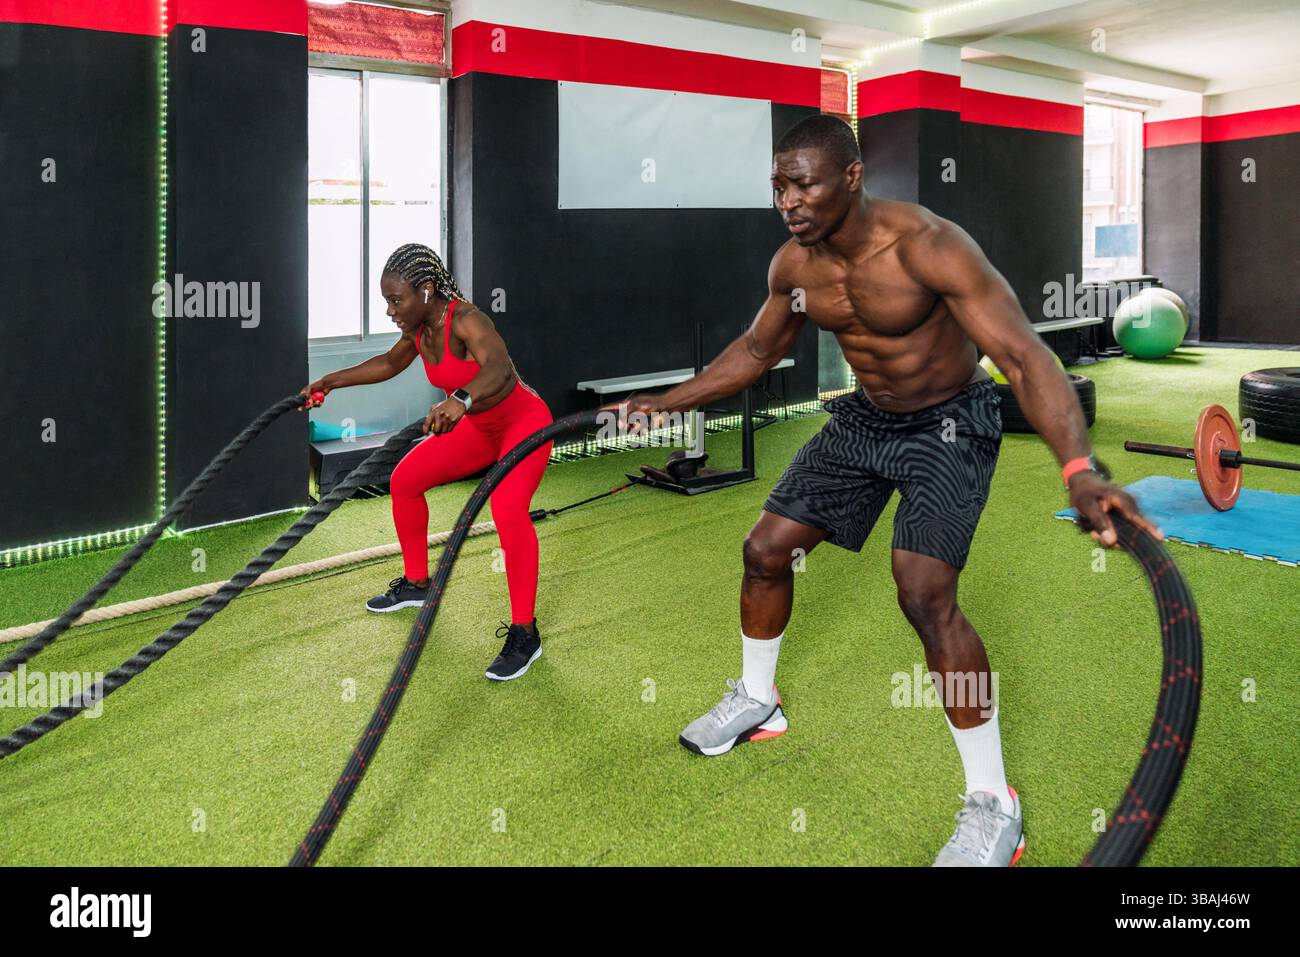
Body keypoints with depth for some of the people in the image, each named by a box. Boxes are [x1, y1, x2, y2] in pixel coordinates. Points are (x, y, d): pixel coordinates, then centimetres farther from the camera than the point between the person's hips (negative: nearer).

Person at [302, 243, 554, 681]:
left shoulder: (466, 319, -29)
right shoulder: (420, 328, -4)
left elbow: (498, 366, -49)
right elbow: (389, 363, 18)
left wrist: (461, 399, -68)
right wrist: (332, 381, 16)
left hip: (524, 422, -9)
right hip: (479, 427, 9)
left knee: (508, 509, -30)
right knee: (404, 479, 10)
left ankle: (524, 633, -18)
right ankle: (416, 583, 28)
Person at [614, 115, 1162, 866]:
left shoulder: (926, 245, -28)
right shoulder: (793, 266, -8)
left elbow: (1023, 355, -35)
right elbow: (755, 352, 10)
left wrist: (1080, 469, -50)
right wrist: (666, 403, 10)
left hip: (951, 423, -6)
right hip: (864, 418, 7)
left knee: (926, 592, -24)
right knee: (766, 549, 6)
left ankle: (995, 806, -6)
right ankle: (757, 701, 32)